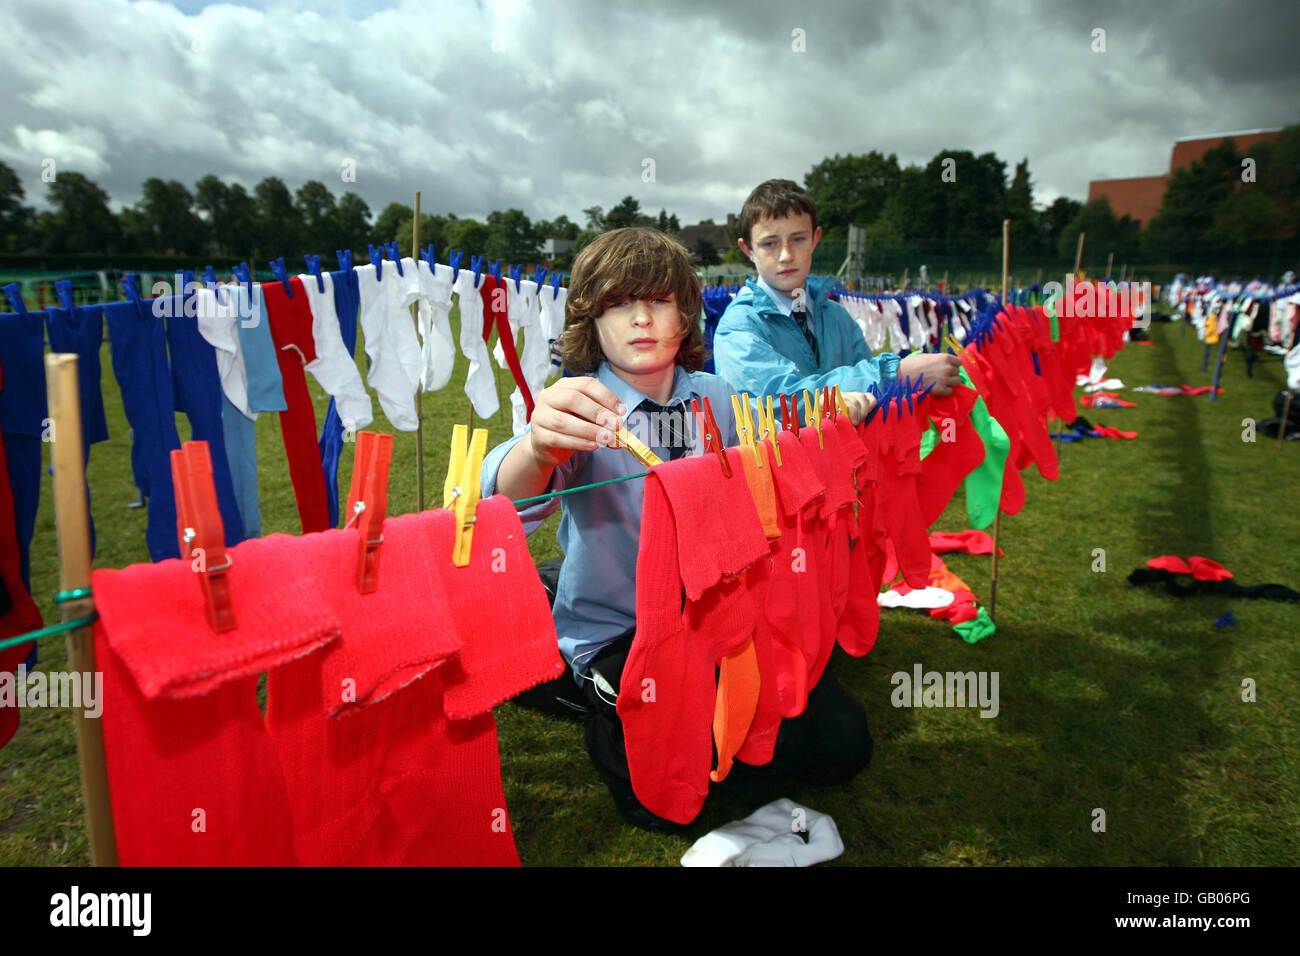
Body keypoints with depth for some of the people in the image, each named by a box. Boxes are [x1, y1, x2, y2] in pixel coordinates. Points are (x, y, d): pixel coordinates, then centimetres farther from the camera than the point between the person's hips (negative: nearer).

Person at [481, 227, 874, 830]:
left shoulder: (715, 398, 2)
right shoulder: (584, 408, -14)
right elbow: (510, 499, -35)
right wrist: (538, 446, -57)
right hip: (613, 632, -4)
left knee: (840, 743, -5)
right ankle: (612, 729, 9)